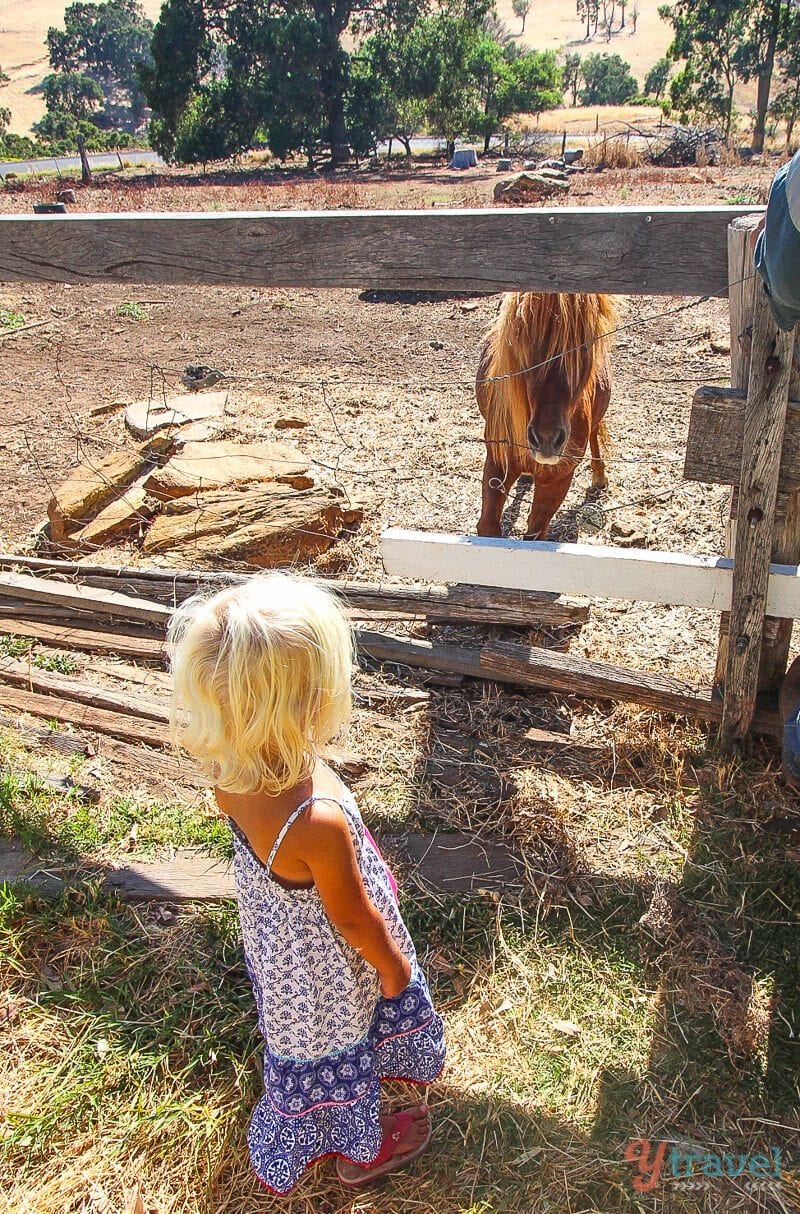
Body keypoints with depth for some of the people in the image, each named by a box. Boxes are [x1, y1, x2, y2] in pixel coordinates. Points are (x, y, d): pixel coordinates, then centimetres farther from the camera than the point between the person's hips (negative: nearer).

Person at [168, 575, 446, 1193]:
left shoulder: (229, 769, -27)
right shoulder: (318, 822, -46)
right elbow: (353, 917, -24)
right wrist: (394, 966, -8)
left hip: (272, 929, 7)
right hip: (326, 966, -7)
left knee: (302, 1036, 36)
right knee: (333, 1049, 24)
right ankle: (360, 1149, 56)